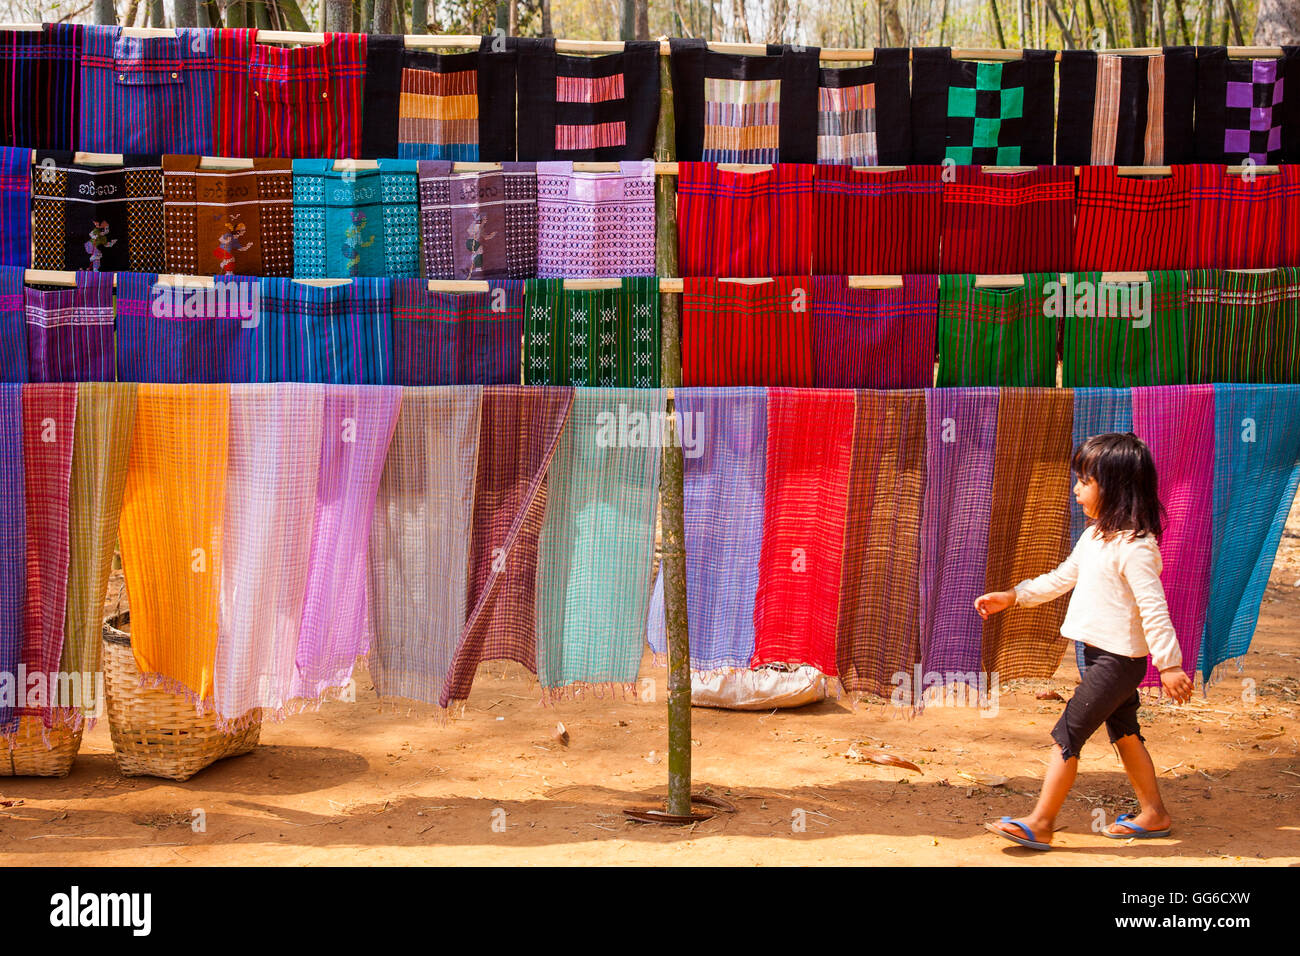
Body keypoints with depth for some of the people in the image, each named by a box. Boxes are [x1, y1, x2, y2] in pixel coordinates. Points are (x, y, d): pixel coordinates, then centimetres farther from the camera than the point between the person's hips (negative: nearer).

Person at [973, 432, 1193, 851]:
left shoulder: (1135, 548, -20)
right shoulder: (1094, 536, 10)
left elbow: (1154, 608, -23)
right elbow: (1060, 579, 21)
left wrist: (1169, 664, -24)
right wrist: (1012, 597, 16)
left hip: (1118, 659, -10)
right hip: (1103, 655, 10)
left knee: (1066, 734, -8)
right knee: (1124, 734, 19)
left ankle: (1040, 823, -4)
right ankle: (1153, 814, 31)